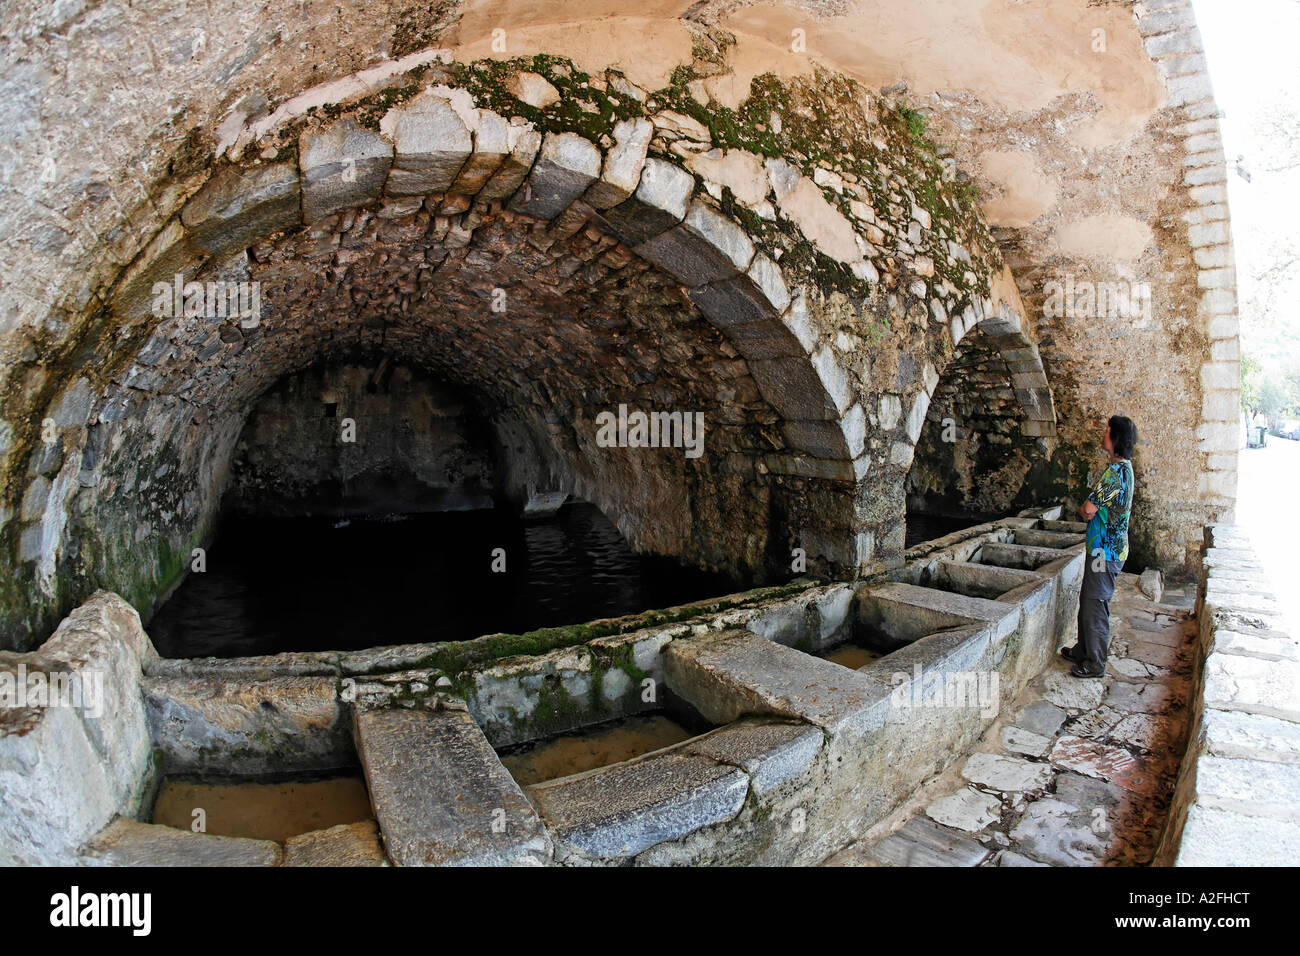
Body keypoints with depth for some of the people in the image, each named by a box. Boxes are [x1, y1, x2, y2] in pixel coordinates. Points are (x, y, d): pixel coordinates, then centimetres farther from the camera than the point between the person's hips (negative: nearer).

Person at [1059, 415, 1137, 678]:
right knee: (1087, 599, 19)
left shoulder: (1116, 471, -21)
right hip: (1105, 546, 10)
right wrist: (1089, 509, -2)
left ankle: (1095, 664, 11)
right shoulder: (1124, 467, 12)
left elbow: (1088, 510, -21)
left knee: (1095, 604, 0)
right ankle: (1083, 651, 32)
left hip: (1105, 550, -10)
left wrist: (1084, 508, 0)